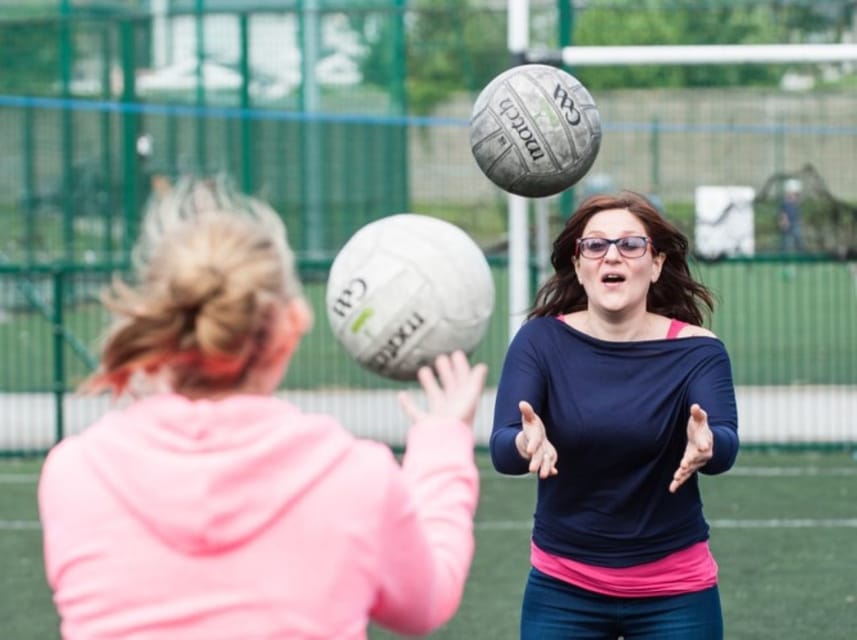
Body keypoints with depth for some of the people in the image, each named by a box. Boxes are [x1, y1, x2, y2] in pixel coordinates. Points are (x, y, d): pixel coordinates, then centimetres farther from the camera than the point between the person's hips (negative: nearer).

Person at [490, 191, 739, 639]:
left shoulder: (696, 350, -9)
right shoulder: (541, 341, -8)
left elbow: (726, 447, -24)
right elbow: (501, 447, -19)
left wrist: (707, 444, -48)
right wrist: (525, 445, -43)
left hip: (673, 591, 0)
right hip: (563, 588, 1)